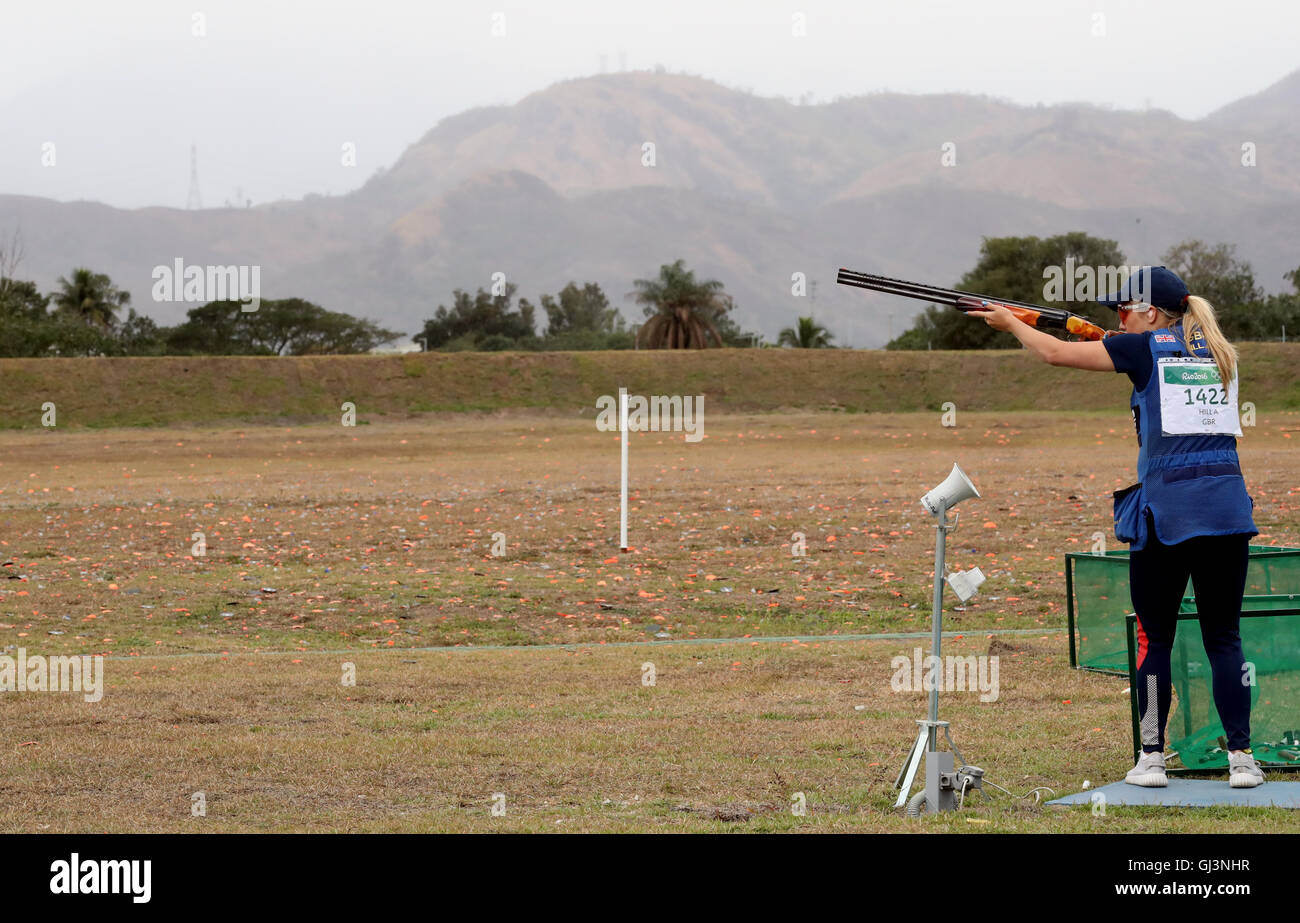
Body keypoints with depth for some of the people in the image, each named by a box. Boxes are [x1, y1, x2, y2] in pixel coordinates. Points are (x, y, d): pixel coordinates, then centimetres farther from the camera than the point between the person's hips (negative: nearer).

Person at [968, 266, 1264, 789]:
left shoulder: (1146, 348, 1)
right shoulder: (1218, 353, 16)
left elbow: (1055, 354, 7)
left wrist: (1009, 322, 23)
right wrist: (1103, 338, 37)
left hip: (1167, 509, -4)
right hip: (1228, 506, 4)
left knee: (1154, 637, 6)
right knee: (1224, 637, 7)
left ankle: (1152, 759, 5)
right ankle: (1241, 757, 0)